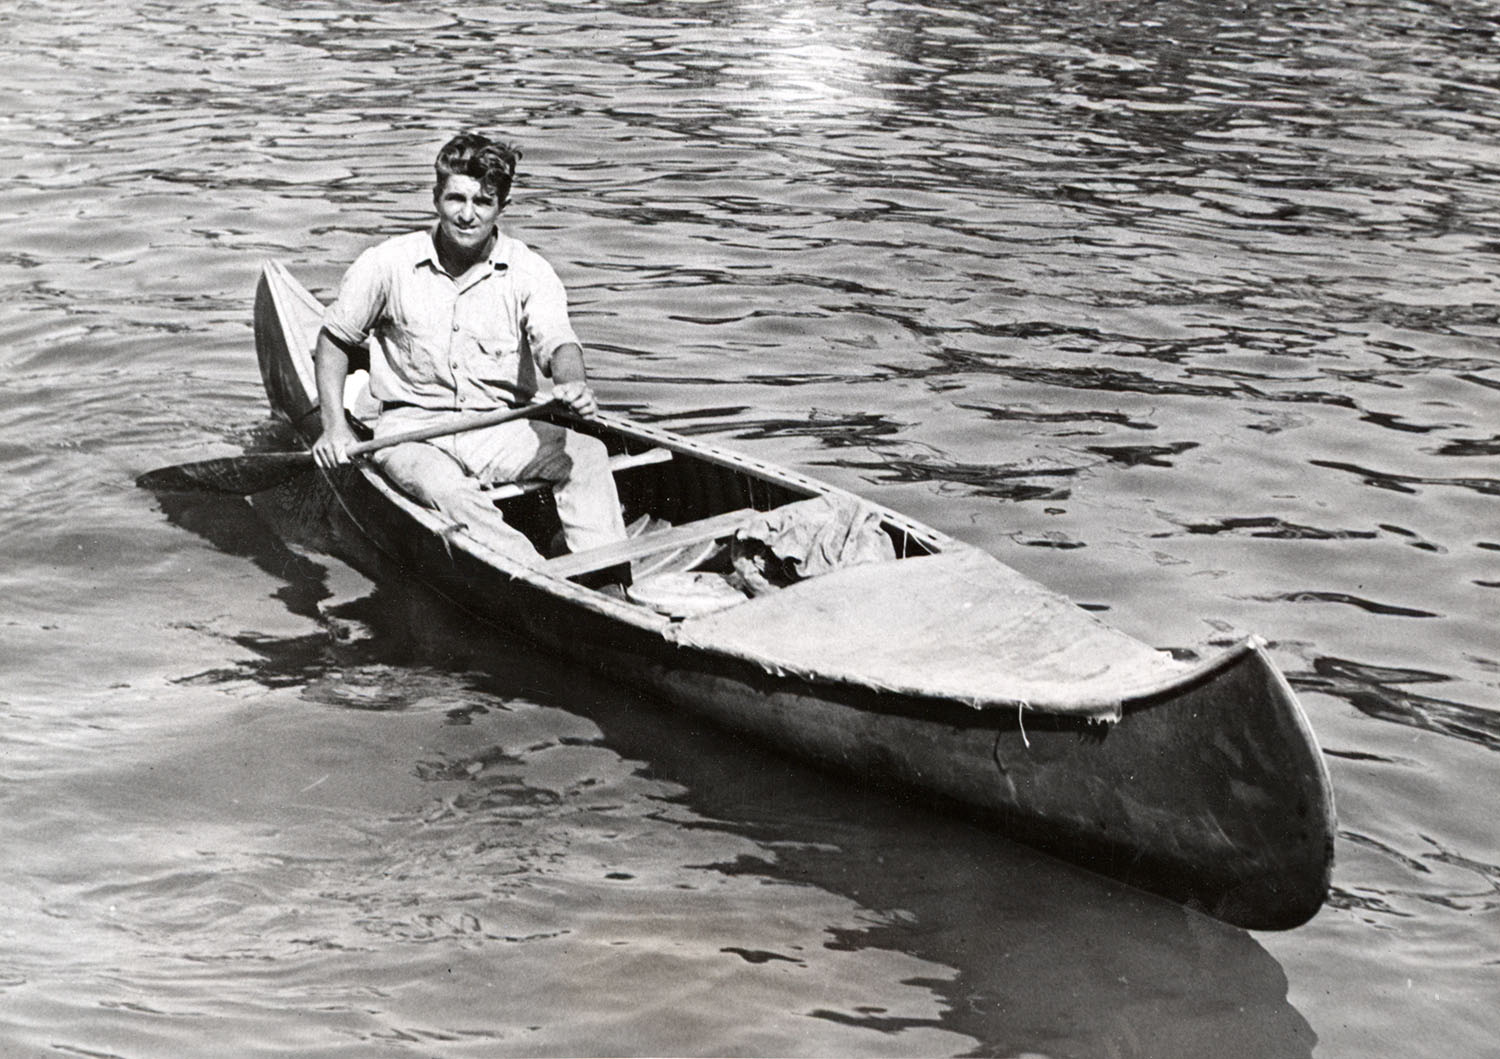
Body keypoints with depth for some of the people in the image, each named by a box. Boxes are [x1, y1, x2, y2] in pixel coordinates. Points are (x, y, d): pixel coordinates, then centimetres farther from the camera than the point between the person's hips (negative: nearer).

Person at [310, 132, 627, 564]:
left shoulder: (529, 271, -1)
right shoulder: (387, 264, -1)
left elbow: (557, 341, -17)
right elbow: (334, 339, 11)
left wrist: (573, 384, -42)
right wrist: (335, 426, -1)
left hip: (501, 430, 2)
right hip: (413, 429, -1)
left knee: (586, 451, -28)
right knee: (446, 490, -36)